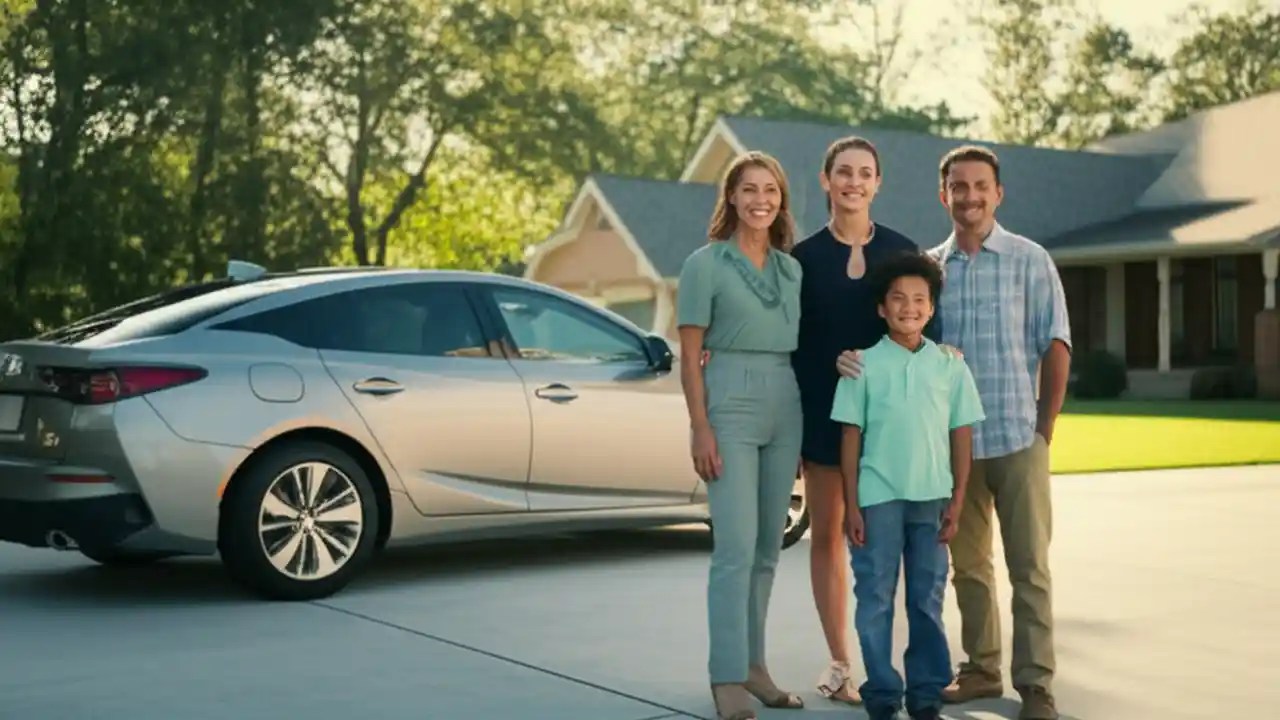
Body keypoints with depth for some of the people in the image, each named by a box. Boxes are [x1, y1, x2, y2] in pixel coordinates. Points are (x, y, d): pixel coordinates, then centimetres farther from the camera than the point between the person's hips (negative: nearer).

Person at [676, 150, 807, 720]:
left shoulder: (792, 269, 13)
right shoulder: (705, 264, -1)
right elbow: (689, 356, -4)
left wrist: (809, 422, 10)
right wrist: (701, 429, -12)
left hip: (785, 407, 6)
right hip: (730, 402, -5)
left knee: (767, 548, 9)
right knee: (736, 545, -11)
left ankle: (753, 664, 18)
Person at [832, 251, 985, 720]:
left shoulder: (950, 366, 4)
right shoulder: (864, 365, -1)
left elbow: (962, 437, 6)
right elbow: (851, 438, 0)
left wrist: (956, 503, 2)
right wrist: (851, 505, -4)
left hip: (932, 498, 2)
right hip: (878, 498, -2)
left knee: (928, 601, 8)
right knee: (875, 599, 3)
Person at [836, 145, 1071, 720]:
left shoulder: (1029, 261, 0)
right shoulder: (928, 266, 8)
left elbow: (1056, 349, -1)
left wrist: (1043, 430, -4)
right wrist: (855, 357, -16)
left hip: (1017, 440, -3)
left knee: (1028, 565, 0)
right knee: (968, 564, 12)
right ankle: (982, 668, 24)